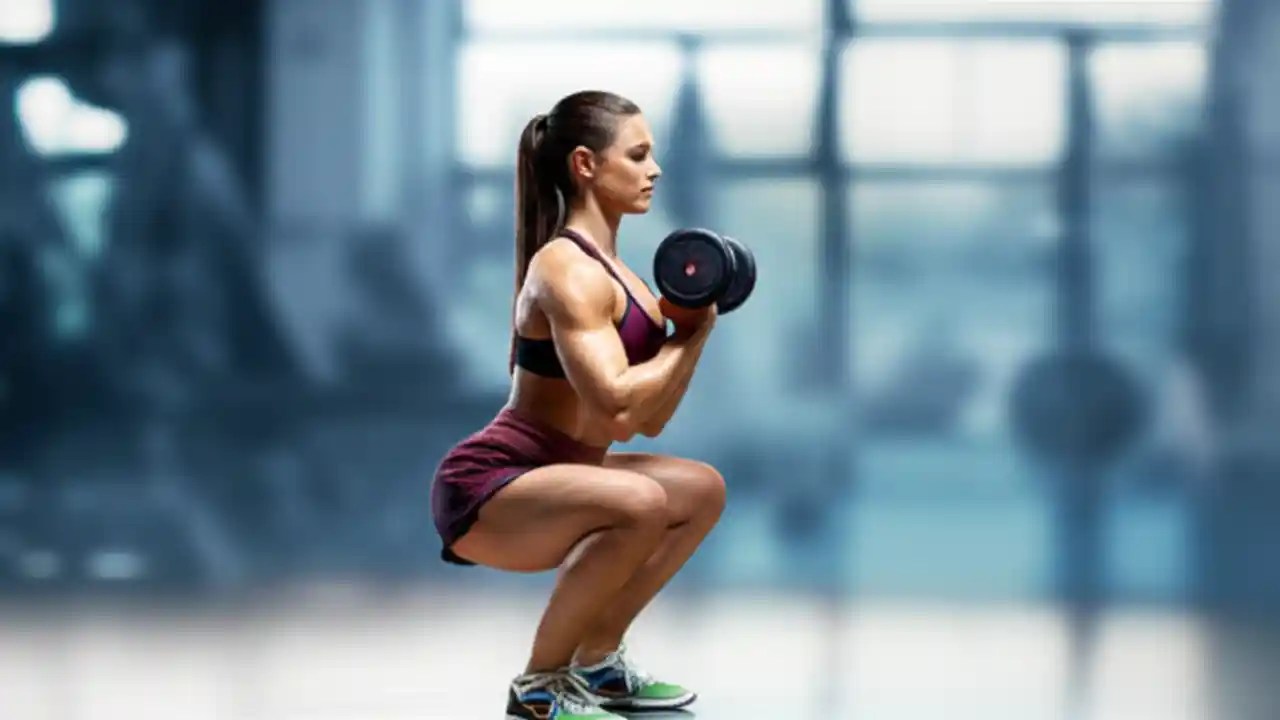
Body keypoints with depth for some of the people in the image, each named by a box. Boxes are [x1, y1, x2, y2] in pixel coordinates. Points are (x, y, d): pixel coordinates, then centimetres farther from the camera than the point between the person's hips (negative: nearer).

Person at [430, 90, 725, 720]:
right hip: (485, 489, -10)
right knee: (640, 502, -34)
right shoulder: (567, 268, -17)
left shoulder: (608, 269, 13)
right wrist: (683, 343, -12)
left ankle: (596, 657, 17)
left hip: (540, 480, 10)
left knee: (703, 491, 18)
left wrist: (694, 333, 1)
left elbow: (650, 420, 15)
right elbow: (614, 405, -29)